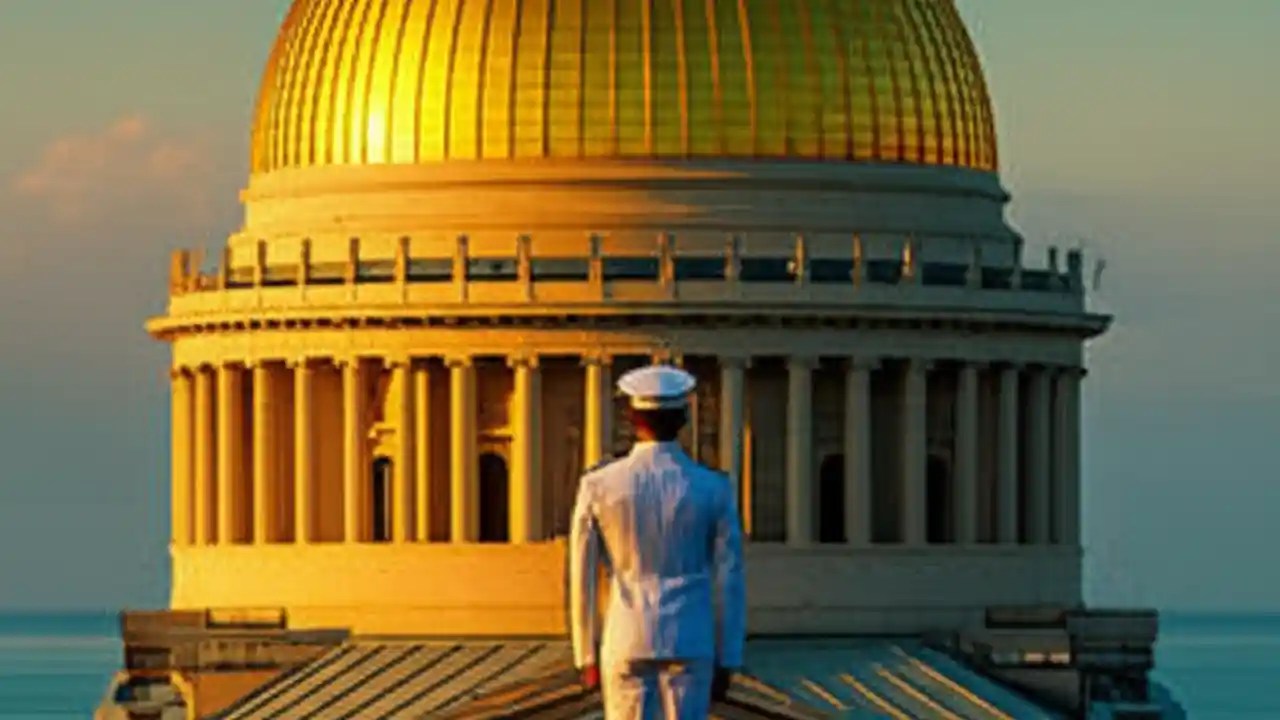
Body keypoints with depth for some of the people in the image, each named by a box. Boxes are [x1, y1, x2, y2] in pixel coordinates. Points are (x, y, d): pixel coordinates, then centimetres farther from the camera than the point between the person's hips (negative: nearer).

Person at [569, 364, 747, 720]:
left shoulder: (598, 485, -4)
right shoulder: (714, 488, -4)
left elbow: (582, 581, -1)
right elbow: (729, 582, -1)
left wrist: (587, 658, 9)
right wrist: (727, 663, 7)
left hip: (626, 646, 0)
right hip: (689, 645, 0)